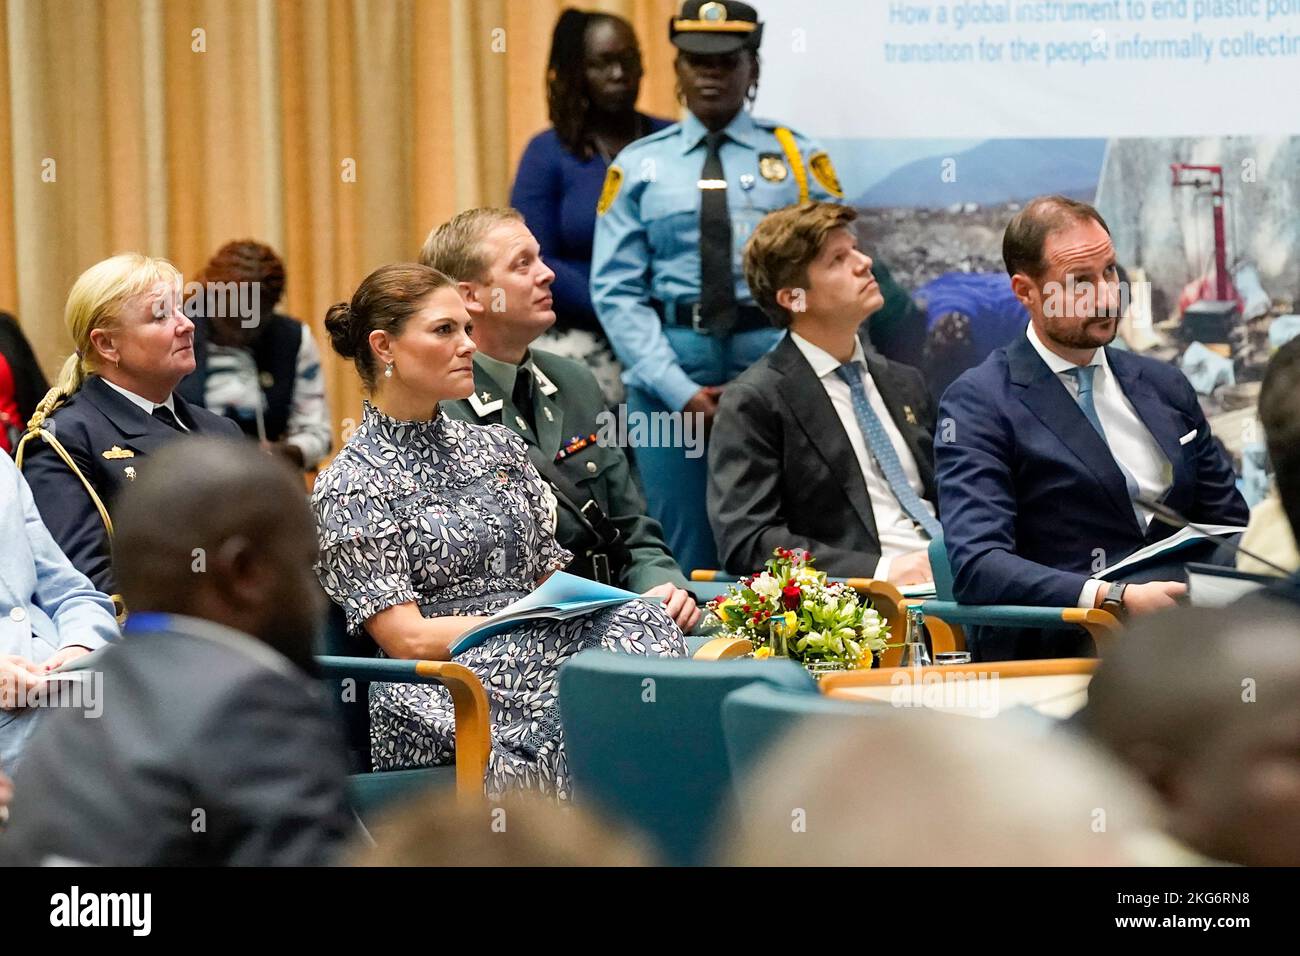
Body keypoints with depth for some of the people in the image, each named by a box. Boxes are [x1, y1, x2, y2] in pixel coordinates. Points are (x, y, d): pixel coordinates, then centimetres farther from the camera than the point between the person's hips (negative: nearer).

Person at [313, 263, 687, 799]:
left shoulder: (497, 448, 22)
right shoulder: (349, 486, 3)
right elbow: (407, 638, -6)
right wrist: (533, 615, -12)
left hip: (545, 653, 6)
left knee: (641, 621, -30)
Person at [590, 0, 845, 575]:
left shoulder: (800, 159, 7)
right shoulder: (639, 166, 8)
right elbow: (617, 291, 2)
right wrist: (680, 390, -9)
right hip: (669, 371, 1)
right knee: (684, 555, 1)